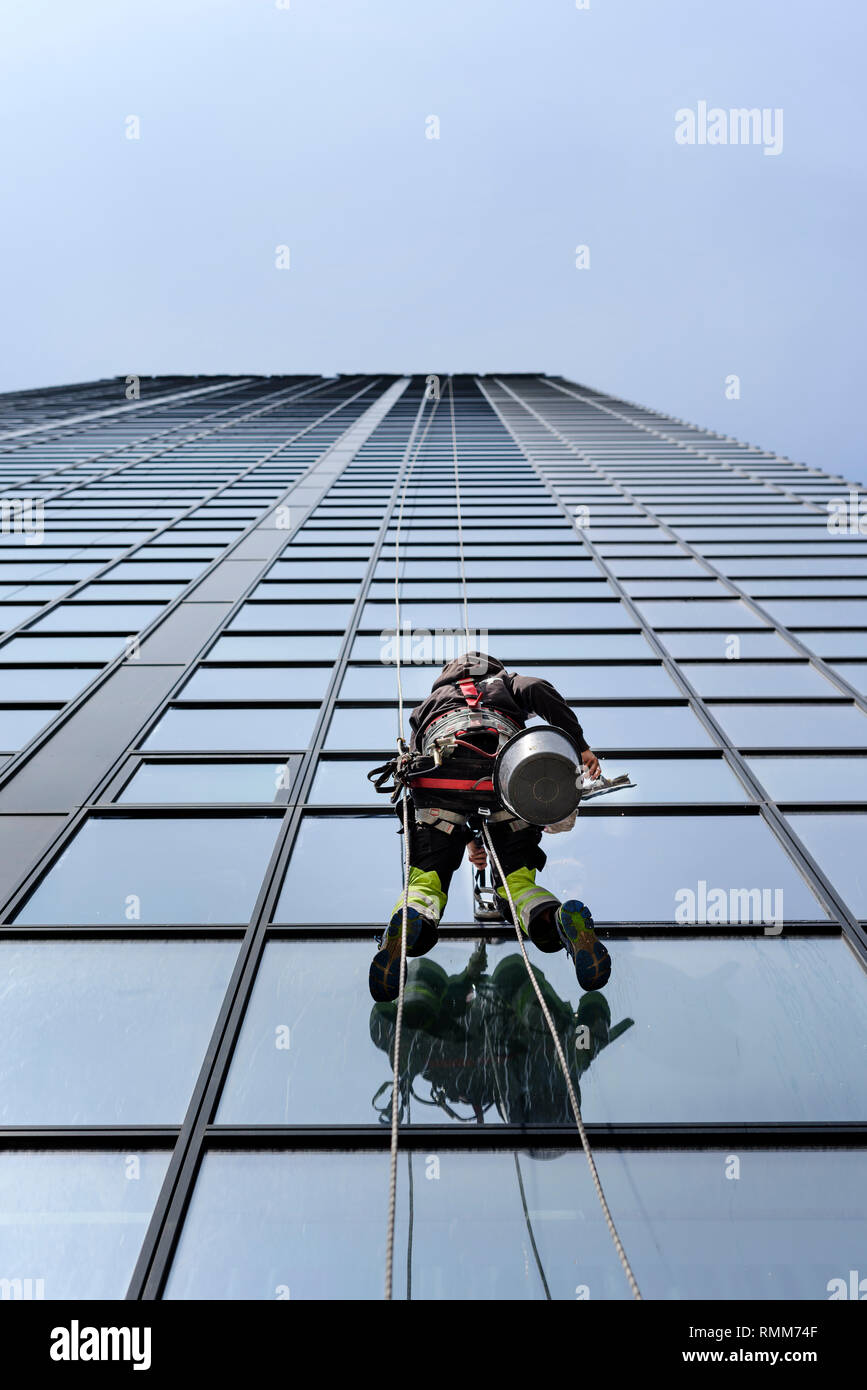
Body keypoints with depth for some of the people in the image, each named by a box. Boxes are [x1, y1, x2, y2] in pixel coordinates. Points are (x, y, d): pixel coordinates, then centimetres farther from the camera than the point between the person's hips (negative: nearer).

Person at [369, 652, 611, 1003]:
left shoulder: (429, 703, 43)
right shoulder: (505, 682, 39)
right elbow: (538, 689, 12)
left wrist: (467, 839, 37)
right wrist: (580, 746, 7)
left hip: (443, 764, 0)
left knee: (427, 878, 3)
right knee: (516, 880, 6)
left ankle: (409, 923, -32)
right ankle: (562, 920, -26)